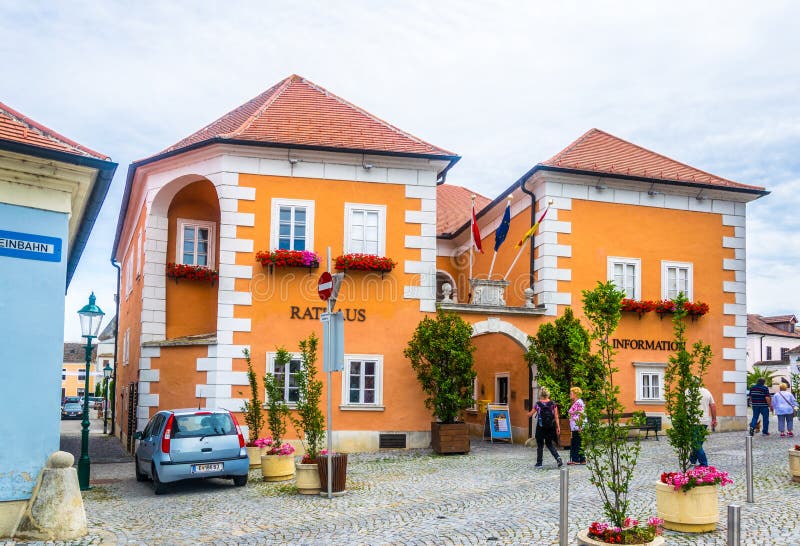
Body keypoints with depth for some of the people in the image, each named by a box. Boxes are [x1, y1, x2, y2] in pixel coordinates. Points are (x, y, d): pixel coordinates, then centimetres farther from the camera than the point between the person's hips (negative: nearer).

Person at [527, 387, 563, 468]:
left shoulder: (538, 404, -6)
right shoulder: (553, 404, -2)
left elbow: (530, 414, 5)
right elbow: (556, 416, -2)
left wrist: (528, 413, 27)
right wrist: (558, 427, 3)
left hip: (541, 428, -3)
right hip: (550, 428, 3)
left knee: (540, 445, 9)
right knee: (549, 444, 18)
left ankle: (539, 463, 11)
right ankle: (558, 458, 0)